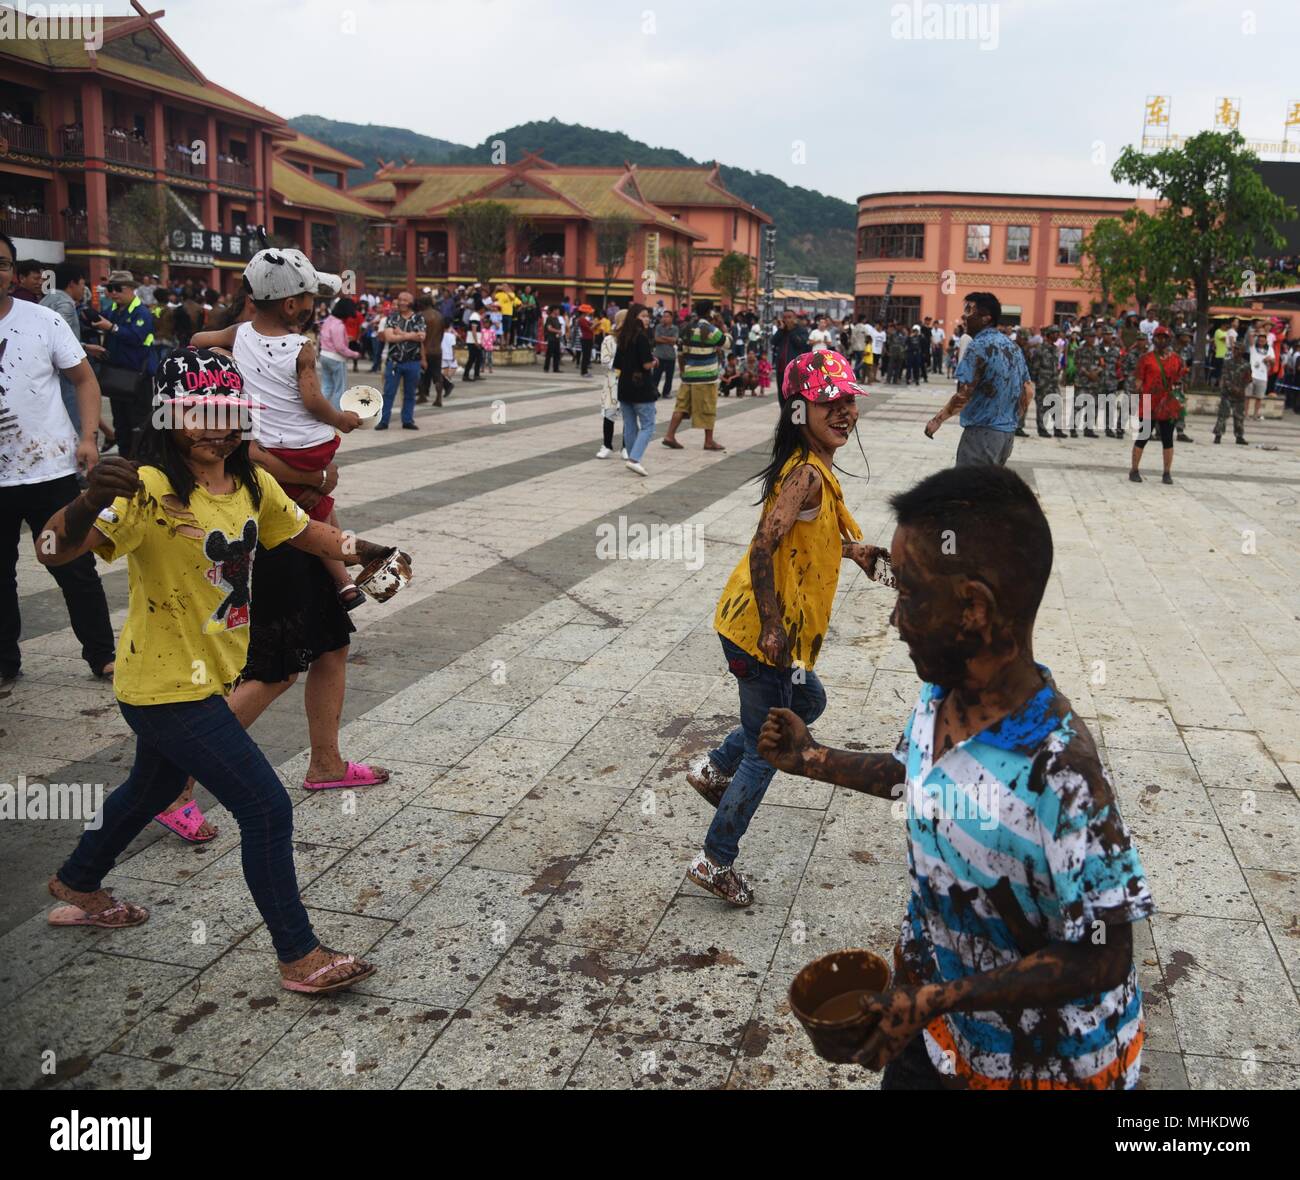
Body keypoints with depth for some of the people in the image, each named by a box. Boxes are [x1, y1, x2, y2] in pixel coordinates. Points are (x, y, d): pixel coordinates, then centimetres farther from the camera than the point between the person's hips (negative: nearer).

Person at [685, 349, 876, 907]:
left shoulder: (813, 467, 8)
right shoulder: (808, 474, -22)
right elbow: (763, 547, -29)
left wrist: (849, 549, 13)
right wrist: (772, 628, -26)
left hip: (779, 628, 10)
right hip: (762, 630, -10)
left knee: (808, 702, 31)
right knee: (767, 751, 5)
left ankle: (715, 768, 39)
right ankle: (716, 861, 20)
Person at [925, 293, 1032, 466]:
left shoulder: (979, 346, -13)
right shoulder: (1012, 347, 13)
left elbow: (963, 395, -17)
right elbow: (1028, 390, 17)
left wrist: (937, 420, -6)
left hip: (982, 432, -8)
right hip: (1008, 432, 9)